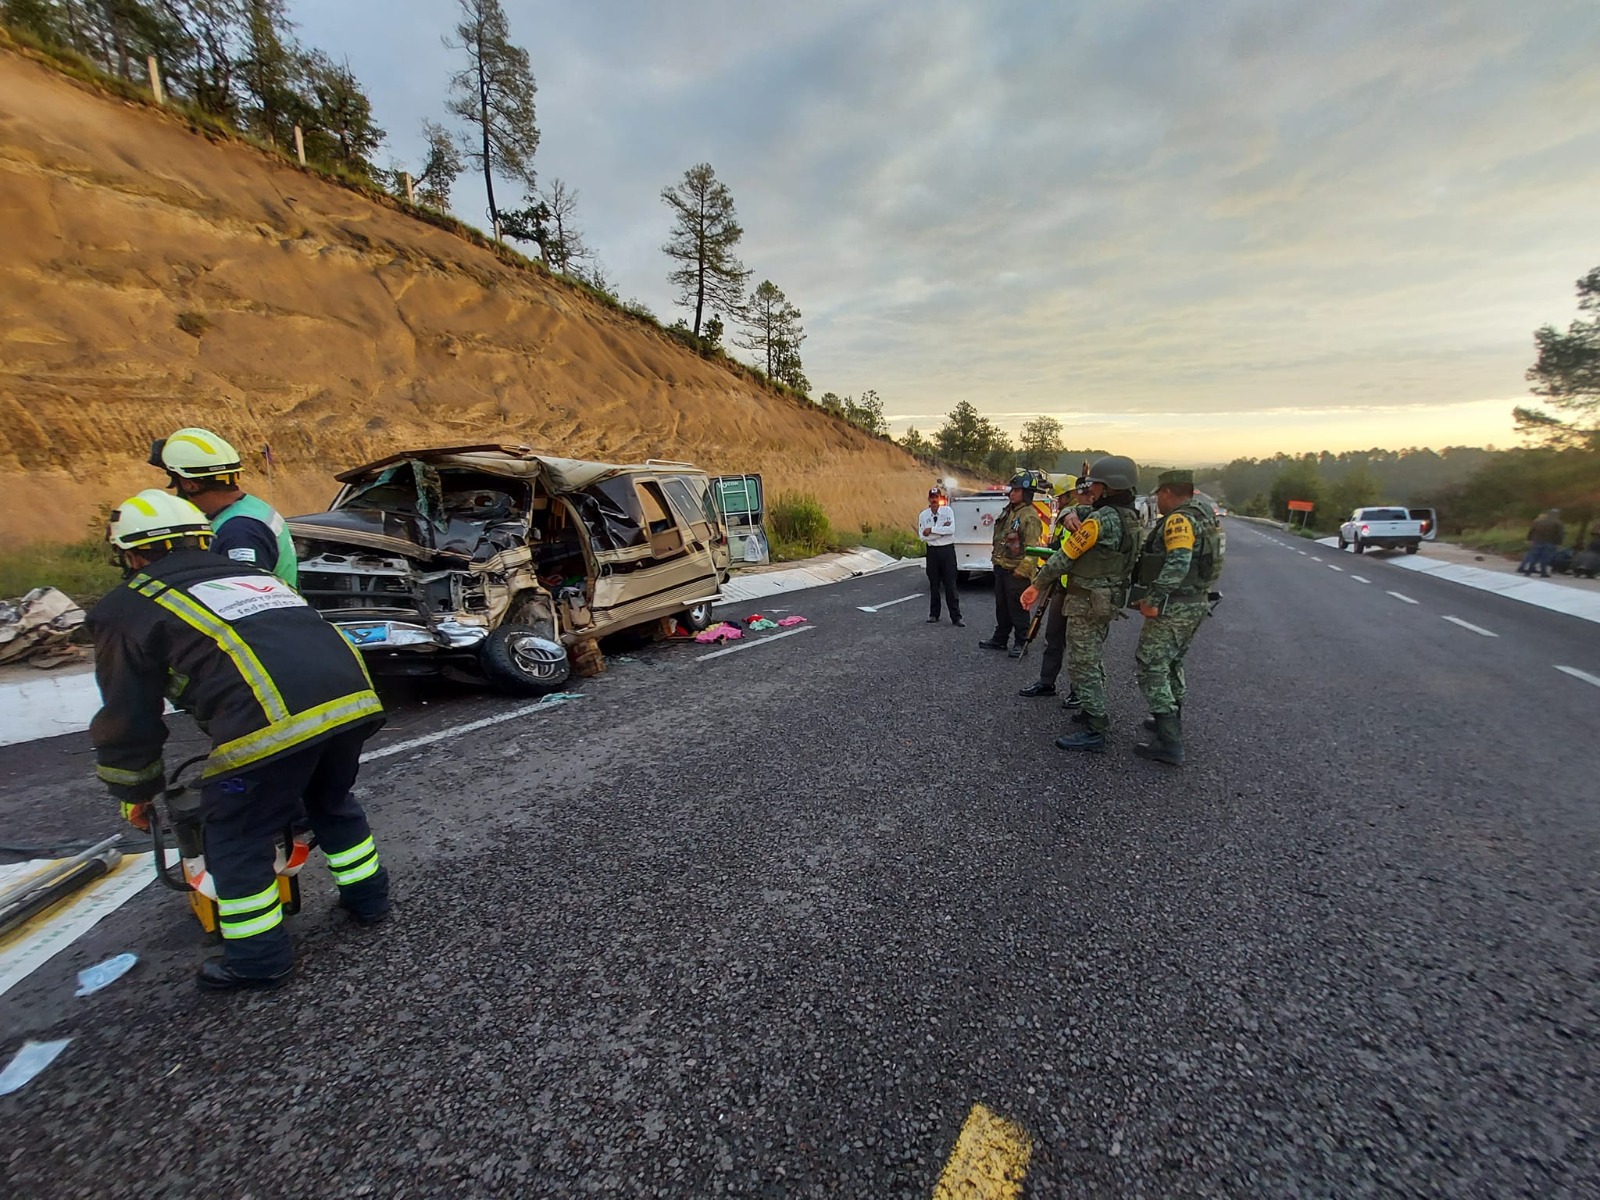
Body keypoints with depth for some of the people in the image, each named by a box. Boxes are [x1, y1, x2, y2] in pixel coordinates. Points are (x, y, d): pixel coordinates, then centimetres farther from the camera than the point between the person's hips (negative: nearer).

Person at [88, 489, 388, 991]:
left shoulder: (126, 607, 17)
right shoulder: (248, 573, 33)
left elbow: (128, 716, 20)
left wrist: (135, 793, 35)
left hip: (273, 719, -6)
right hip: (353, 695, 6)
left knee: (236, 839, 17)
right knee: (332, 803, 31)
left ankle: (258, 958, 29)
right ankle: (367, 896, 43)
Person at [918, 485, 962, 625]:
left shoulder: (947, 511, -2)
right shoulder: (923, 515, 2)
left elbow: (951, 529, -16)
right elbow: (922, 536, -7)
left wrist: (932, 530, -15)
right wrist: (942, 530, -12)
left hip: (947, 550, -2)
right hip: (932, 551, 2)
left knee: (950, 584, -1)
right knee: (934, 585, 10)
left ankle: (956, 616, 3)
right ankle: (934, 615, 21)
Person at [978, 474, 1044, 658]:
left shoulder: (1029, 516, -16)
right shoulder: (1007, 511, 12)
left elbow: (1032, 548, -22)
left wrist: (1021, 571, -23)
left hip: (1016, 571, -9)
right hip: (1001, 568, 9)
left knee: (1017, 608, 1)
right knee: (1001, 606, 18)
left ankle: (1020, 642, 12)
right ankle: (999, 638, 29)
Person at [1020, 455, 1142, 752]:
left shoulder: (1101, 520, -21)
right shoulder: (1129, 518, 9)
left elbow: (1064, 557, -16)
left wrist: (1035, 585, -7)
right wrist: (1070, 515, -9)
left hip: (1087, 601, -10)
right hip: (1108, 599, 10)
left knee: (1082, 663, -5)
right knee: (1093, 659, 21)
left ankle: (1095, 730, -3)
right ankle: (1094, 713, 32)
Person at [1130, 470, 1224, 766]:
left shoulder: (1179, 520, -17)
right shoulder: (1204, 515, 14)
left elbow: (1177, 564, -29)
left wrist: (1153, 598, -29)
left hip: (1174, 607, -10)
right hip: (1197, 603, 10)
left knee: (1151, 667, -6)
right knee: (1172, 664, 24)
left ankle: (1169, 744, -7)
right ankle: (1171, 722, 37)